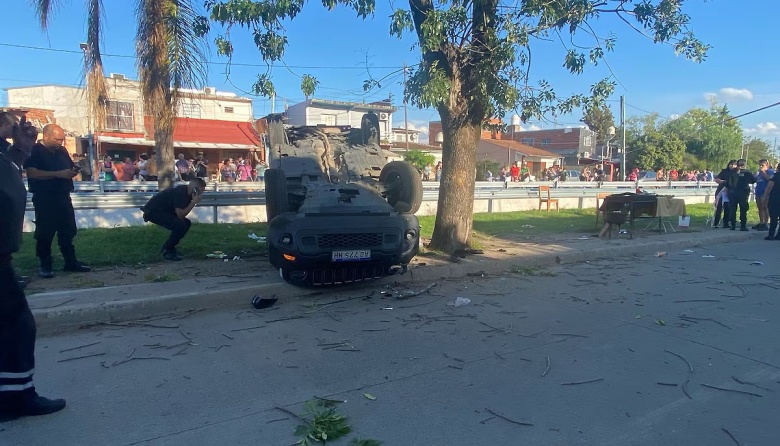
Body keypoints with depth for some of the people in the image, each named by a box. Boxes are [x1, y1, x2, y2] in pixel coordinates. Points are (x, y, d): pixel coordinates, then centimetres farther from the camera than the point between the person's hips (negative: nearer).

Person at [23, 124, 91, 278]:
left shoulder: (62, 151, 13)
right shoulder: (35, 151, -9)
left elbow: (71, 167, 26)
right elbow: (32, 173, -21)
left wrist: (73, 171, 1)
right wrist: (58, 174, -25)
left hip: (63, 197, 7)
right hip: (45, 199, -7)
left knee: (68, 231, 10)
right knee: (45, 233, 0)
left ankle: (71, 262, 18)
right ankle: (45, 266, 9)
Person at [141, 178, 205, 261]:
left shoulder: (186, 192, 6)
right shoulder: (180, 192, -25)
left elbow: (181, 213, 3)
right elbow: (180, 215, -28)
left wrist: (194, 202, -11)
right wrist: (194, 202, -25)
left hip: (163, 210, 11)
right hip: (153, 211, -11)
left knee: (187, 223, 8)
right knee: (180, 225, -25)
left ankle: (167, 247, 16)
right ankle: (167, 251, -9)